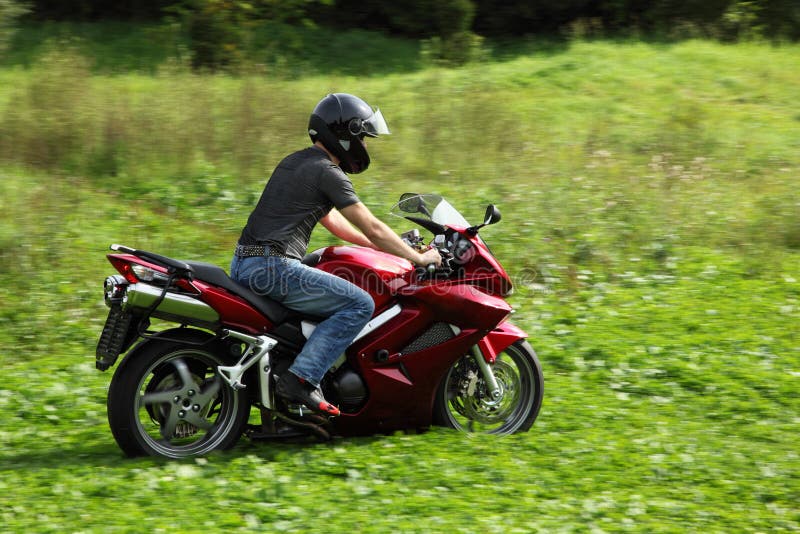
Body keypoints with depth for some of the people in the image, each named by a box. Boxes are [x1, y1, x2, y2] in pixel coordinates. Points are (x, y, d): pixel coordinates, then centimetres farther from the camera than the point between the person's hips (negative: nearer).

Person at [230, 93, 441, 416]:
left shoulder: (295, 162, 21)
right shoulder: (328, 173, -8)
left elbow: (333, 222, 31)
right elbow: (372, 229, -6)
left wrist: (391, 247, 33)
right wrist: (419, 258, 6)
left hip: (242, 265, 10)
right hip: (273, 267, -10)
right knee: (360, 304, -12)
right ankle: (301, 378, -19)